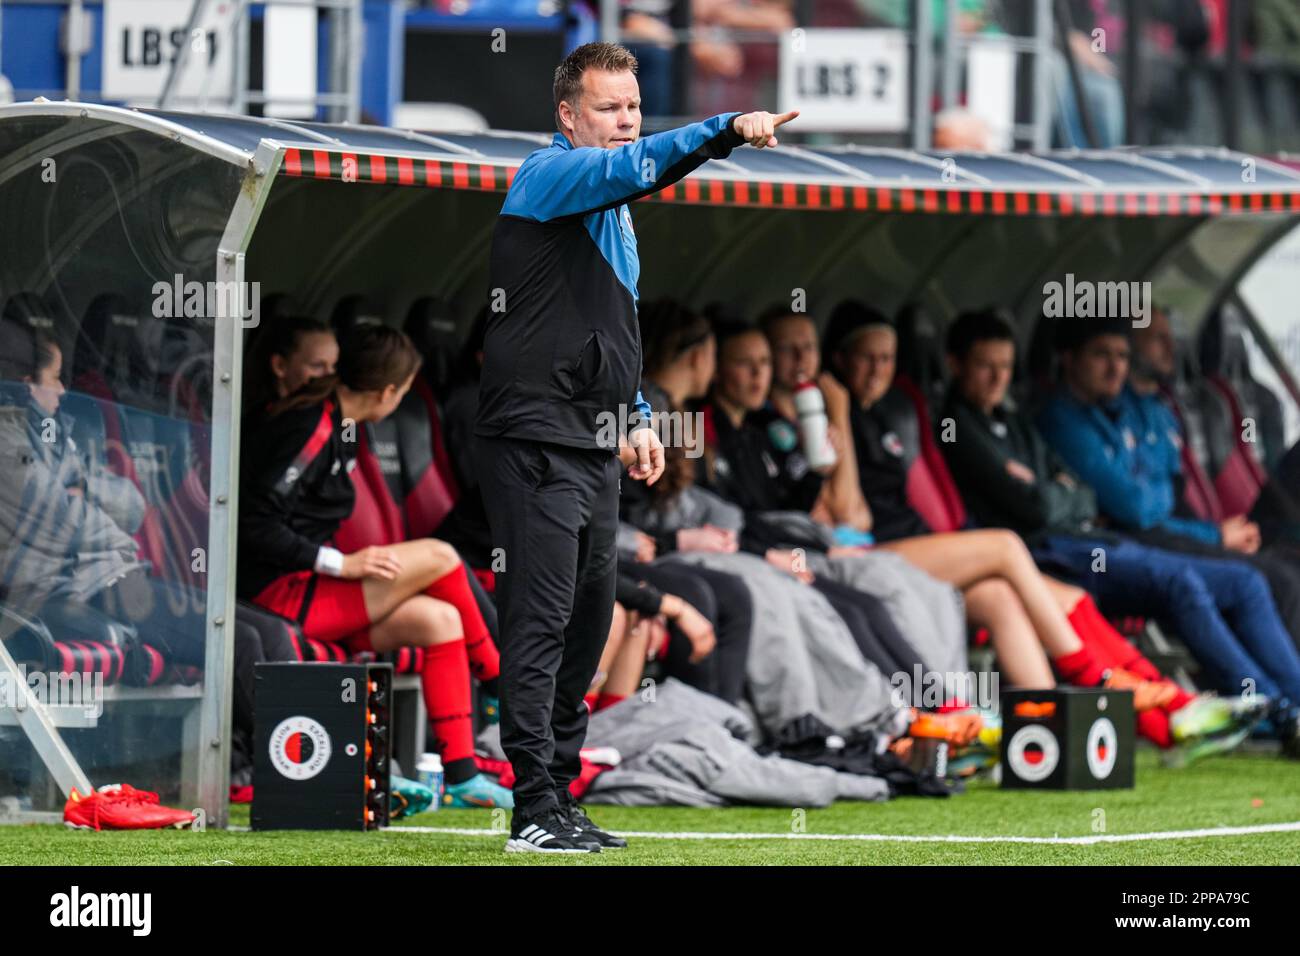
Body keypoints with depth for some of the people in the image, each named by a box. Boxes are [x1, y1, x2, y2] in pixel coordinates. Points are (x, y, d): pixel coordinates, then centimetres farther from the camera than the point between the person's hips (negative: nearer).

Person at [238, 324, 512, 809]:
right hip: (279, 597, -10)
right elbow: (253, 524, -23)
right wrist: (340, 564, -21)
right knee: (438, 557, -11)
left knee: (439, 619, 0)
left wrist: (349, 564, 5)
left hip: (308, 588, 10)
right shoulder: (312, 428, -17)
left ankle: (461, 775, 0)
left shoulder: (342, 429, 14)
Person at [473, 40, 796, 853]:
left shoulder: (614, 210, 21)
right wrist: (728, 130, -40)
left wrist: (636, 417, 22)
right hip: (538, 443, -10)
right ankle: (536, 810, -14)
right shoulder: (553, 175, -8)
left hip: (594, 450, 10)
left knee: (587, 625, 12)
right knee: (542, 623, -12)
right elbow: (635, 165, -29)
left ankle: (559, 800, 19)